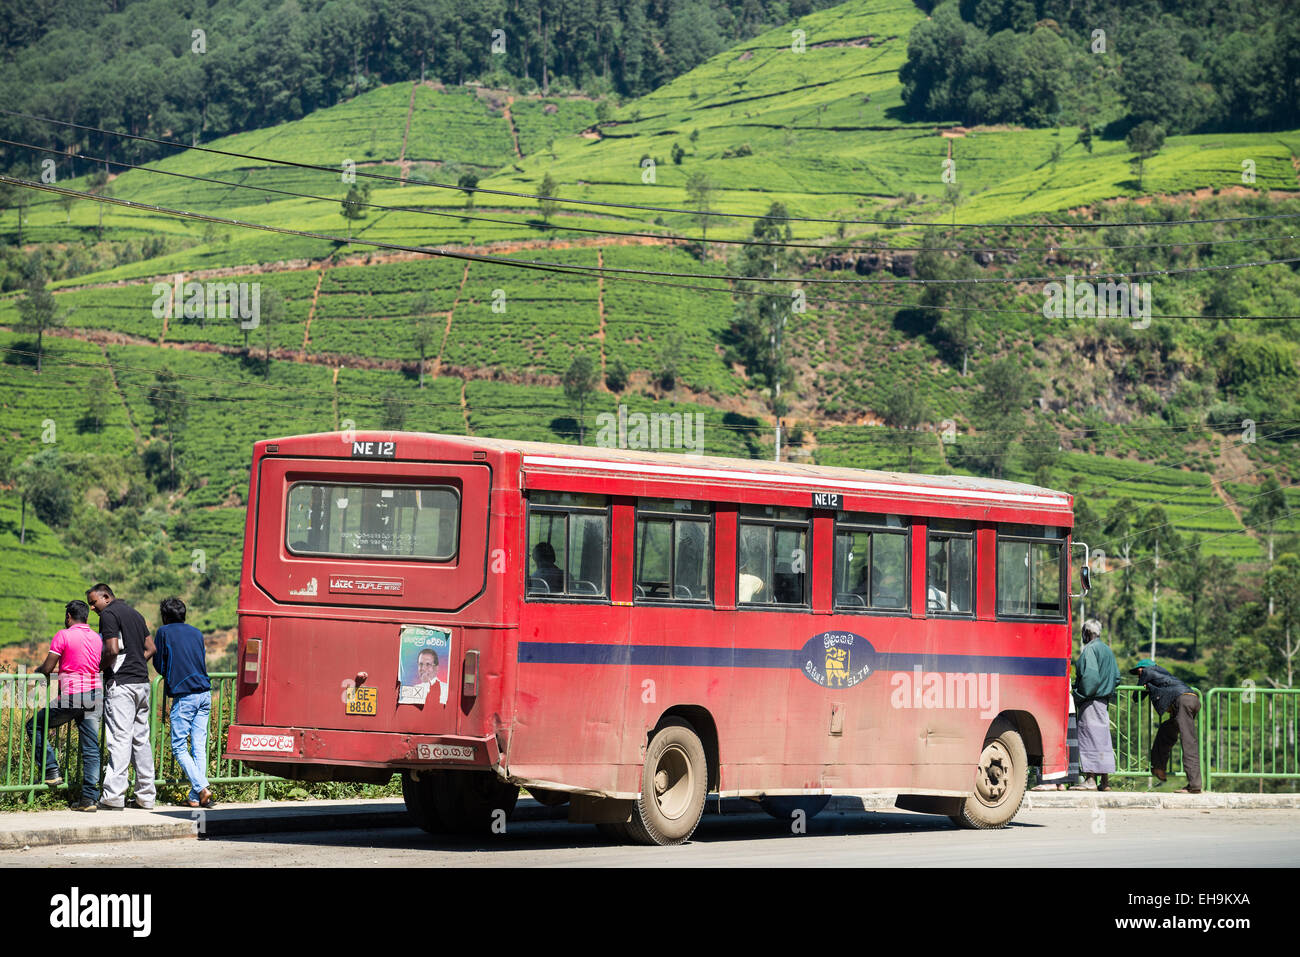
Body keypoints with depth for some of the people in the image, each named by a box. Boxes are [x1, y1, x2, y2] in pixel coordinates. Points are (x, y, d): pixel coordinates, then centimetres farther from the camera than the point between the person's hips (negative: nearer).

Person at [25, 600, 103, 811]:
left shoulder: (63, 636, -5)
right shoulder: (96, 638, 14)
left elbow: (47, 668, -7)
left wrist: (37, 670, 16)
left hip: (72, 695, -6)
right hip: (96, 694, 6)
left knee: (35, 726, 12)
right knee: (91, 747, 4)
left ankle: (52, 772, 5)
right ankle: (90, 798, -2)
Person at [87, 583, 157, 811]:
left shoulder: (109, 614, -6)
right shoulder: (134, 613, 19)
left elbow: (113, 649, -16)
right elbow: (150, 648, 20)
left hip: (121, 683, -8)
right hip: (142, 681, 8)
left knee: (120, 738, -10)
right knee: (141, 739, 10)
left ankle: (114, 796, -13)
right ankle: (146, 796, 10)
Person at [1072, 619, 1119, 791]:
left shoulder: (1090, 649, -12)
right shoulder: (1107, 650, 16)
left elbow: (1090, 676, -22)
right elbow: (1117, 677, 19)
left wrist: (1079, 695, -14)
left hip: (1091, 701, -9)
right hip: (1104, 700, 9)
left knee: (1089, 737, -7)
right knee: (1103, 739, 10)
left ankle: (1090, 779, -9)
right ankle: (1105, 781, 10)